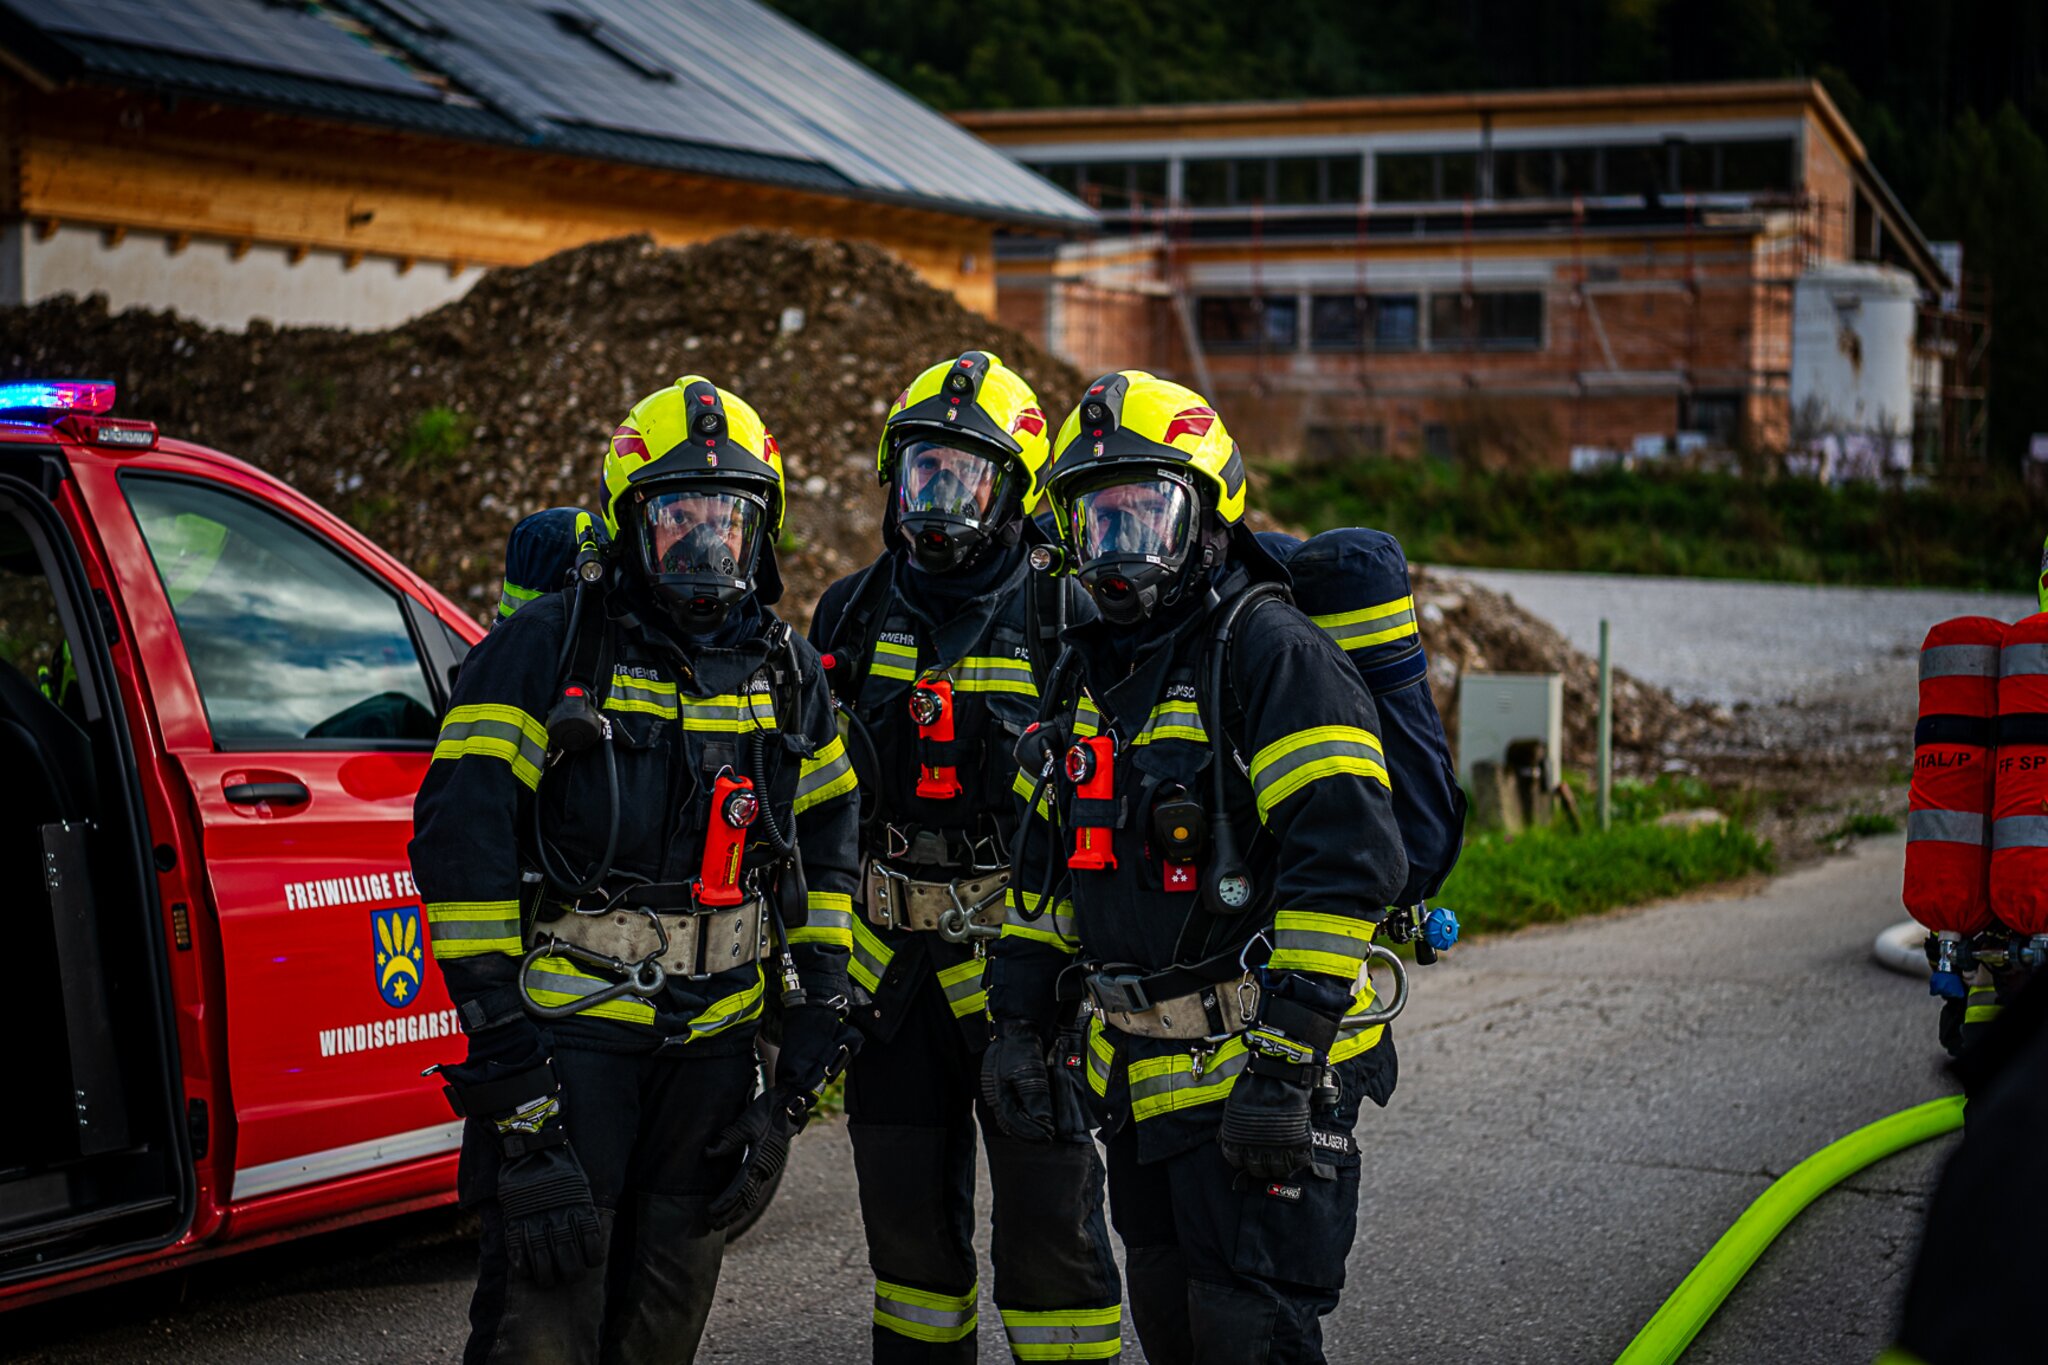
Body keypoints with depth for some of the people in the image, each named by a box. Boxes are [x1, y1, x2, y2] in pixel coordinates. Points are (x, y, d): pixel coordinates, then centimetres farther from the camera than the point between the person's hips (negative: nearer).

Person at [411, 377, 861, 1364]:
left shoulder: (787, 674, 10)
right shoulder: (547, 648, -6)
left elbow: (826, 841, 18)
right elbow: (462, 832, -10)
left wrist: (817, 1007, 10)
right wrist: (495, 1014, -15)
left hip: (713, 1042, 5)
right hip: (569, 1026, -5)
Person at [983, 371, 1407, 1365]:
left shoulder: (1273, 655, -12)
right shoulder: (1095, 673, 16)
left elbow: (1344, 861, -20)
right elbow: (1043, 869, 22)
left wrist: (1287, 1058, -24)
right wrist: (1019, 1022, 15)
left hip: (1258, 1073, -8)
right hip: (1138, 1075, 8)